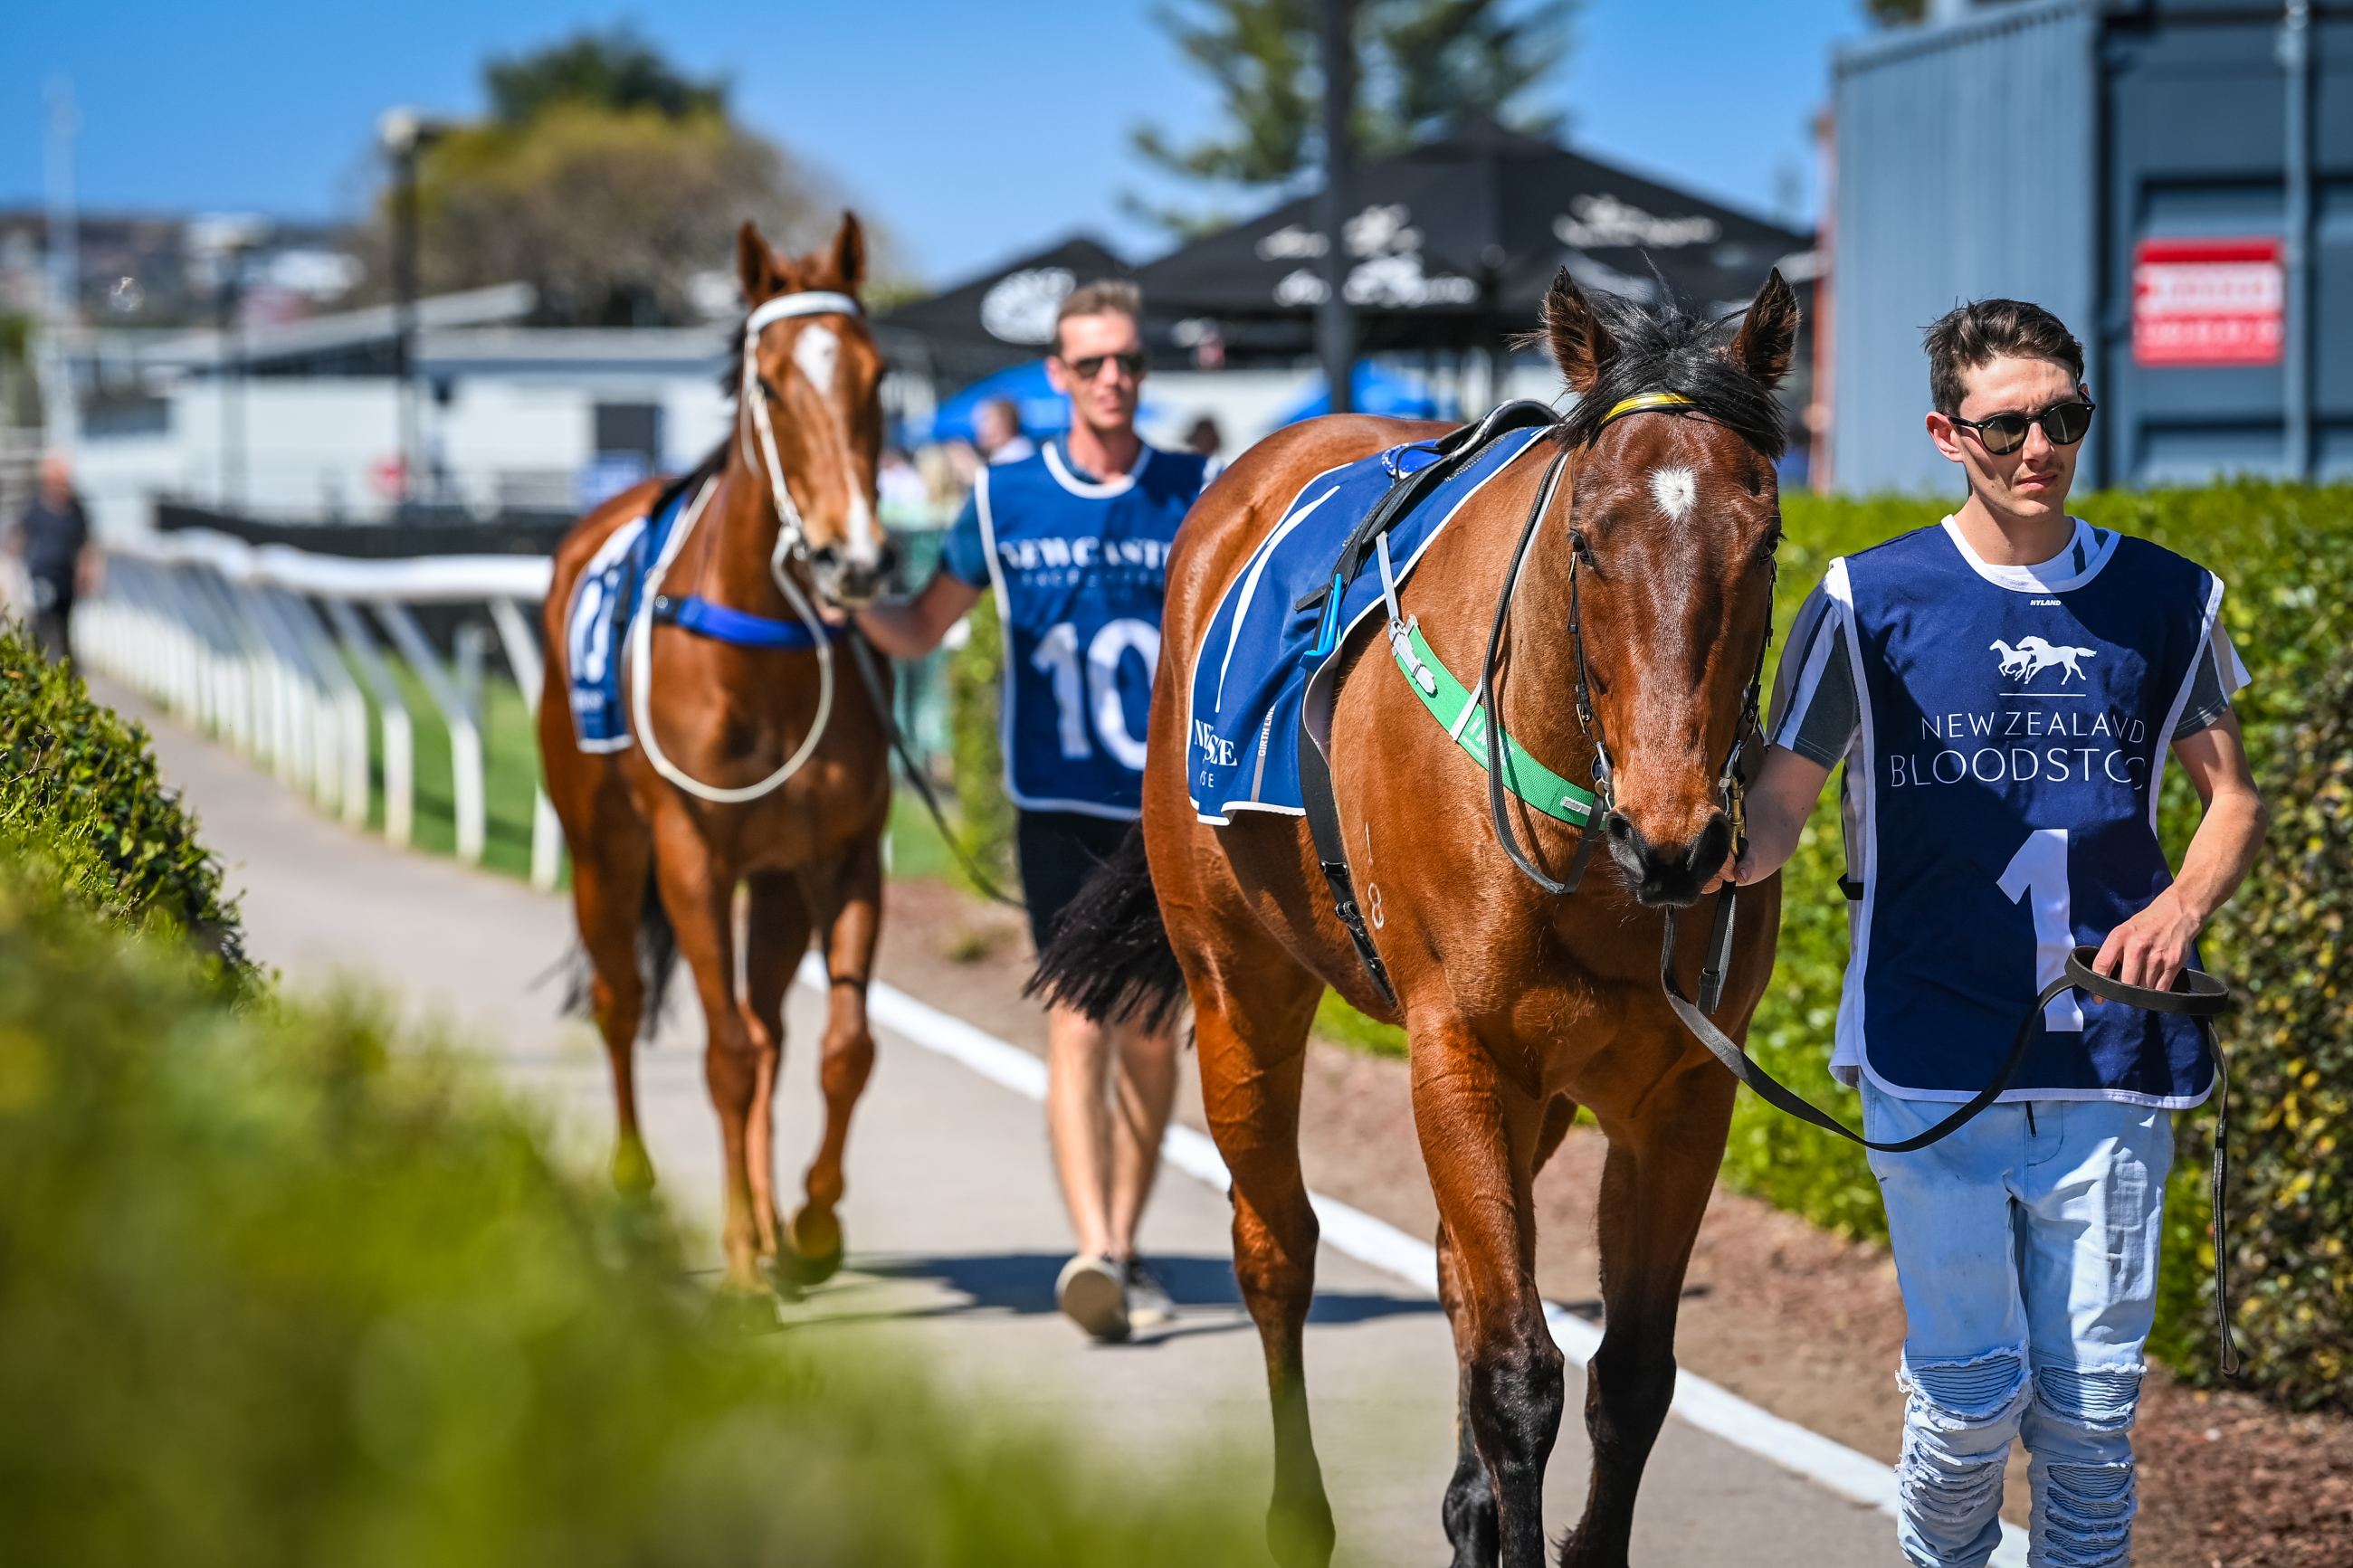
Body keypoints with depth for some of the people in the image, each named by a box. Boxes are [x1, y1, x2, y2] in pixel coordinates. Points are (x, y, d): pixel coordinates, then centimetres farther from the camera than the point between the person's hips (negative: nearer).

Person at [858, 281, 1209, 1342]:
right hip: (1059, 808, -1)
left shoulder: (1197, 497, 2)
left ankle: (1123, 1247, 24)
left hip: (1172, 813, 1)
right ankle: (1093, 1256, -22)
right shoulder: (1003, 499, 4)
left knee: (1149, 1034, 9)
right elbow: (918, 632, 12)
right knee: (1077, 1021, -14)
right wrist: (855, 596, -8)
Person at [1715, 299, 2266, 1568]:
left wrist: (2184, 906, -7)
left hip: (2112, 1056, 2)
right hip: (1934, 1062, -2)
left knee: (2093, 1393, 4)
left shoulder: (2165, 601, 6)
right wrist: (1717, 851, -23)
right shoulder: (1869, 603, -1)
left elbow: (2232, 796, 14)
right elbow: (1780, 807, 1)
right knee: (1973, 1386, 0)